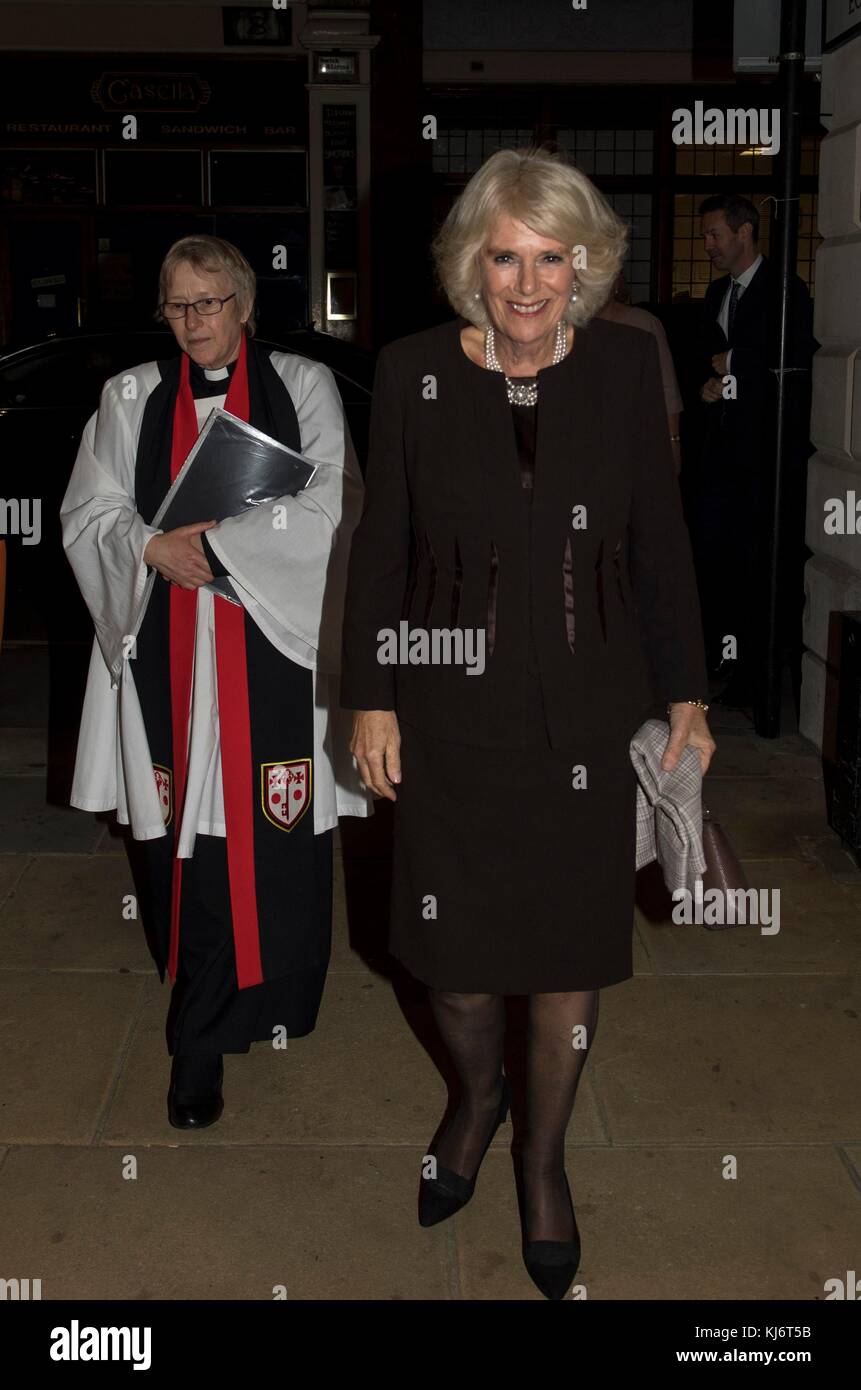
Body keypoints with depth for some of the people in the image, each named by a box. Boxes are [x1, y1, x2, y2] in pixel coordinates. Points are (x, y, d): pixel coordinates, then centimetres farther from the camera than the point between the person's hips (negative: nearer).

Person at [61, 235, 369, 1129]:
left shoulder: (302, 385, 7)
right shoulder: (131, 398, 13)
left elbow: (334, 507, -5)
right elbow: (88, 515, 9)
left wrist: (221, 531, -13)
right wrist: (151, 547, -11)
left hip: (273, 644, -1)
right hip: (170, 646, 2)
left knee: (268, 826, -3)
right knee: (183, 831, 1)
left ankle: (203, 1040, 12)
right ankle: (207, 1019, 18)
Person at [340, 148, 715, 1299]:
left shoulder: (626, 366, -4)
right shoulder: (413, 373, -6)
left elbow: (661, 539, 3)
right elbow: (381, 545, 0)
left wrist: (686, 693, 4)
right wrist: (371, 700, -1)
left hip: (584, 709, 1)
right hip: (451, 708, 0)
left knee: (573, 952, 10)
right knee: (453, 948, 10)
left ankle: (546, 1161, 36)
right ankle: (478, 1096, 44)